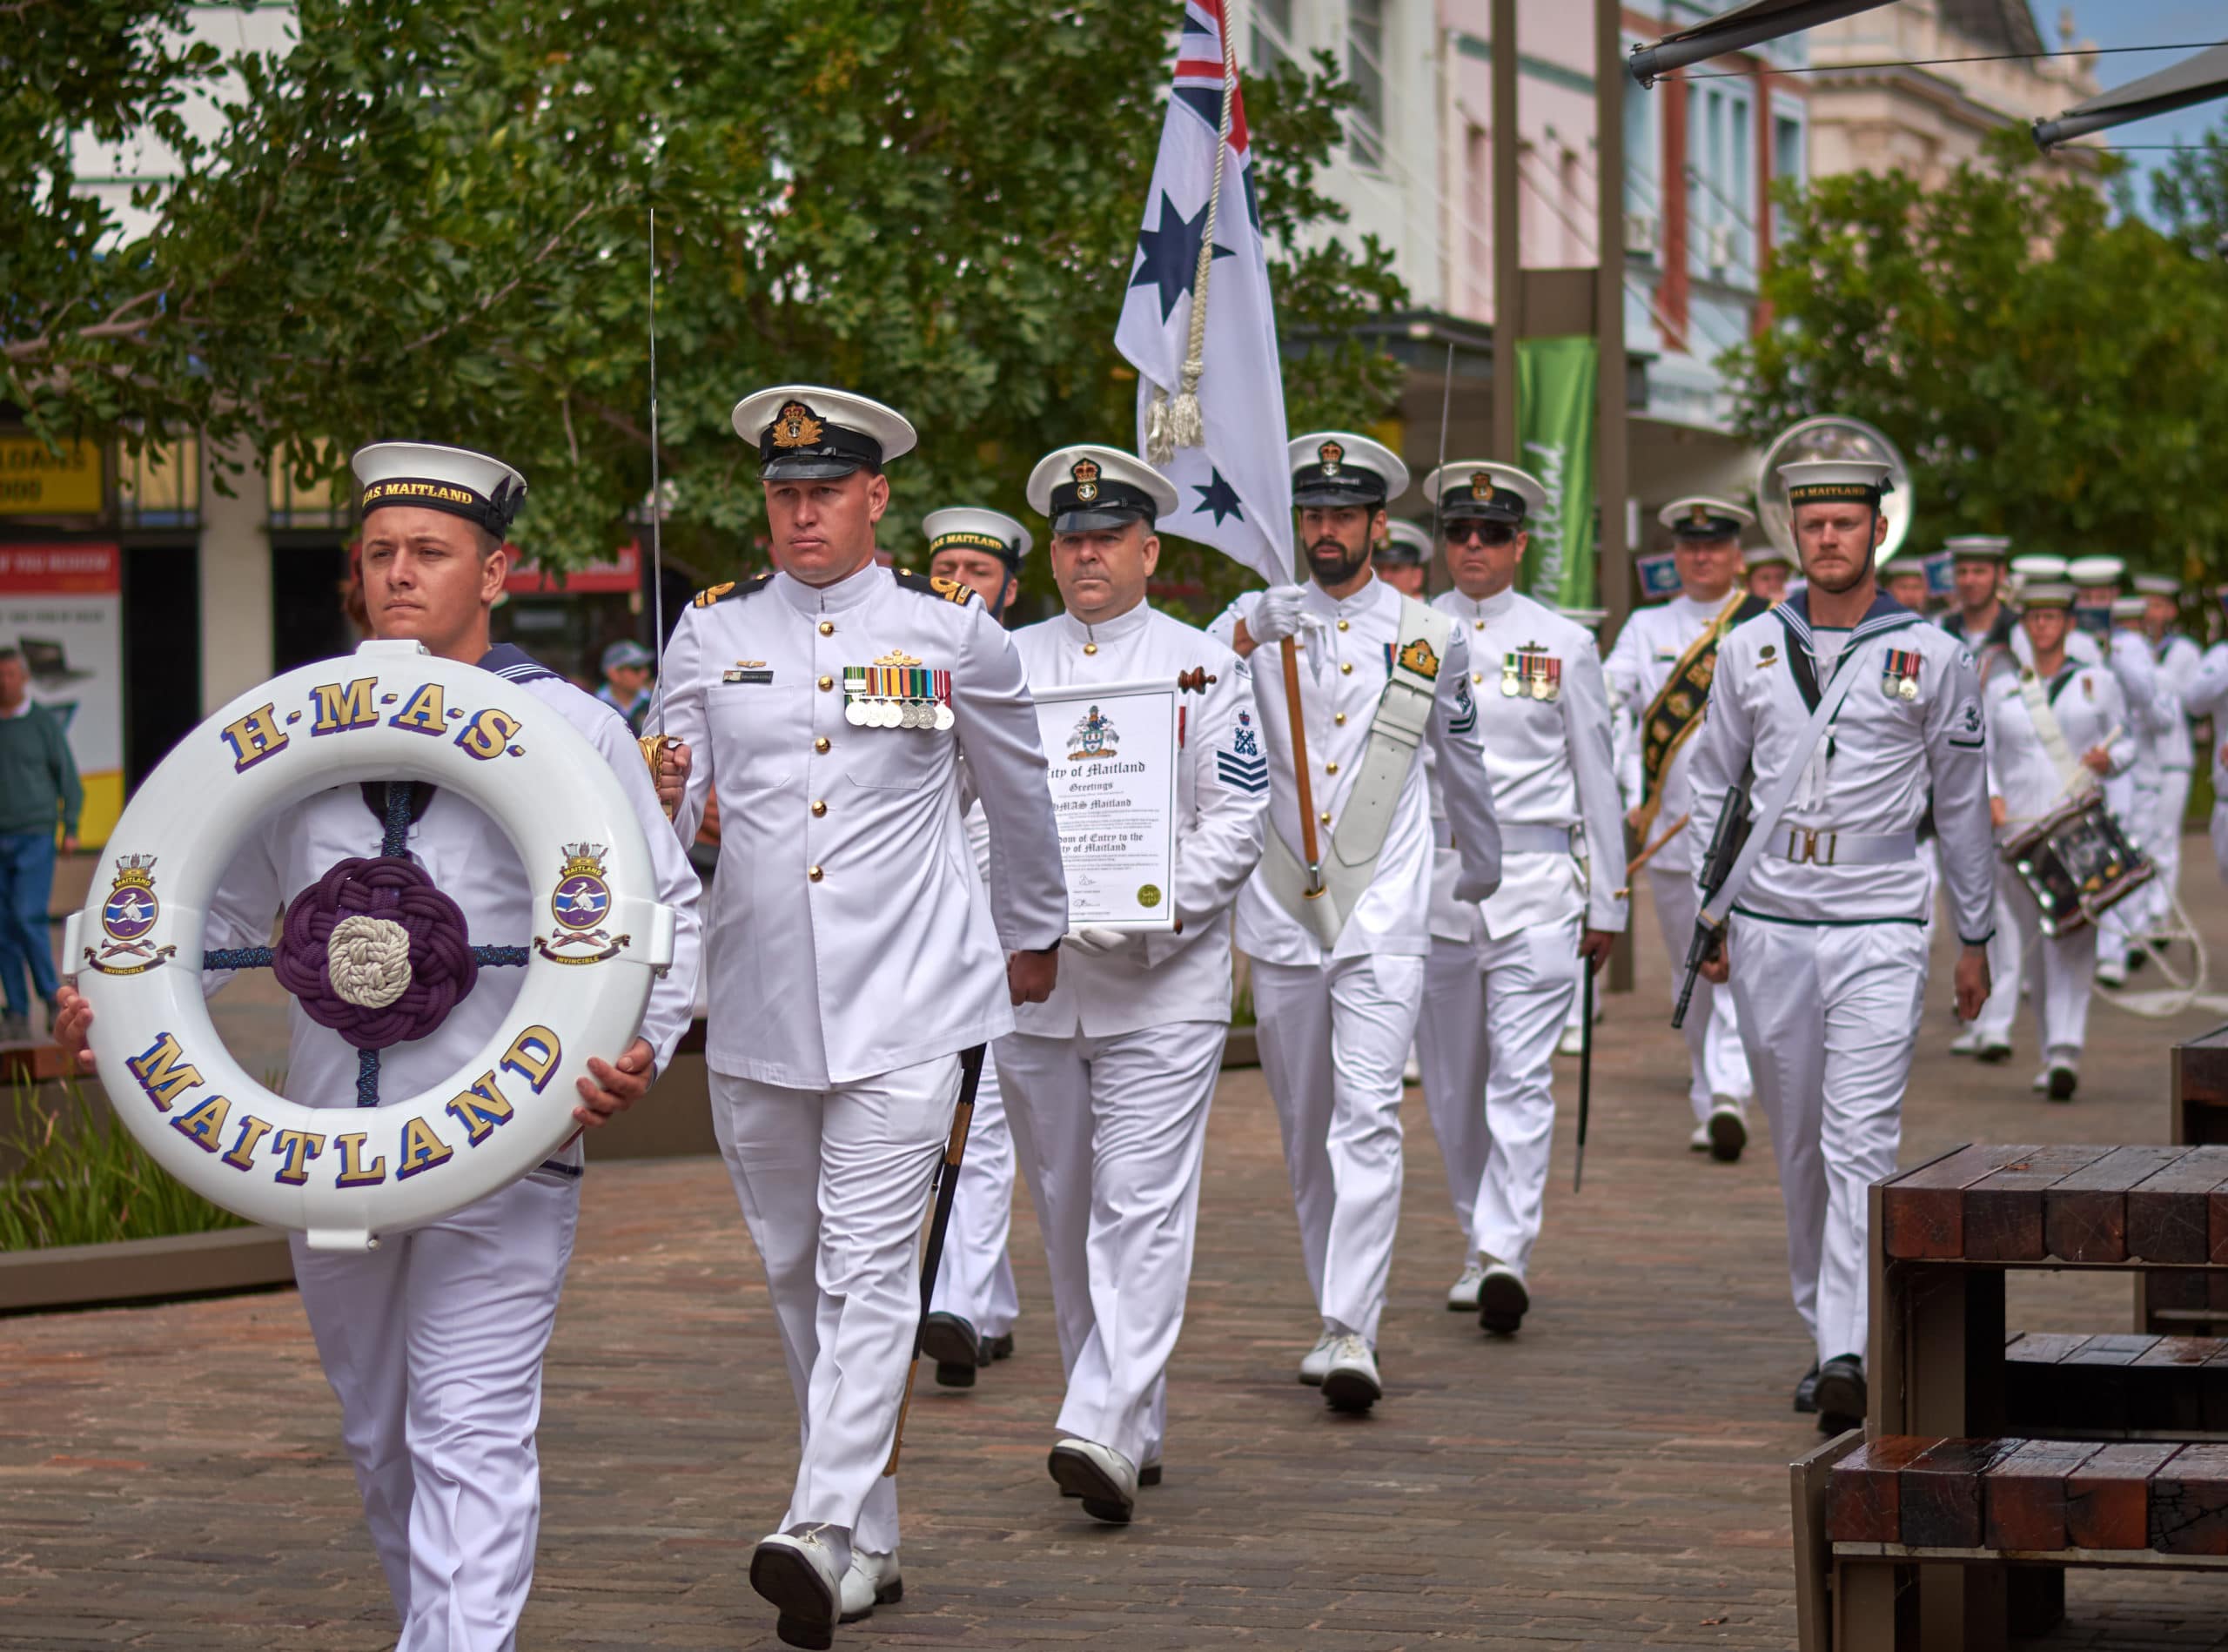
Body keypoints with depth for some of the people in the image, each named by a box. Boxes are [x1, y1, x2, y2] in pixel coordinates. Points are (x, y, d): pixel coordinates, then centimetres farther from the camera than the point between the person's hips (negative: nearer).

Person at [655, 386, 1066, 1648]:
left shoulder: (954, 632, 1)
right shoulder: (712, 632, 6)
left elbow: (1019, 791, 15)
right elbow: (670, 803, 7)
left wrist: (1035, 935, 25)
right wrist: (660, 800, -17)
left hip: (905, 1001, -4)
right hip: (758, 1006, 4)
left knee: (869, 1270, -13)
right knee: (799, 1273, 11)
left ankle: (824, 1534, -22)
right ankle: (872, 1541, 23)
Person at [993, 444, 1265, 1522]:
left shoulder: (1203, 668, 2)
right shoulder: (1005, 665, 11)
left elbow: (1237, 822, -3)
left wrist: (1154, 910, -17)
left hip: (1162, 988, -4)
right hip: (1030, 982, 4)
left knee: (1141, 1209, -12)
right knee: (1067, 1214, 10)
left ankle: (1109, 1430, -18)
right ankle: (1129, 1427, 22)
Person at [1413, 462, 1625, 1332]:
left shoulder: (1564, 645, 4)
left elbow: (1596, 777, 8)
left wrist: (1606, 902, 7)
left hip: (1535, 882, -2)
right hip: (1432, 874, 2)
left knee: (1521, 1075, -12)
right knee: (1451, 1082, 9)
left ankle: (1506, 1254, -19)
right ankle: (1481, 1244, 23)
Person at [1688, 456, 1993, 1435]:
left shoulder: (1930, 656, 1)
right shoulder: (1750, 650, 7)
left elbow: (1962, 804, 8)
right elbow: (1714, 785, 16)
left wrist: (1975, 936, 10)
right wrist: (1708, 914, 12)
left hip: (1879, 932, -3)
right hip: (1768, 928, 3)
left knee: (1861, 1145, -14)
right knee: (1799, 1149, 10)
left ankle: (1848, 1355, -20)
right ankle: (1821, 1333, 22)